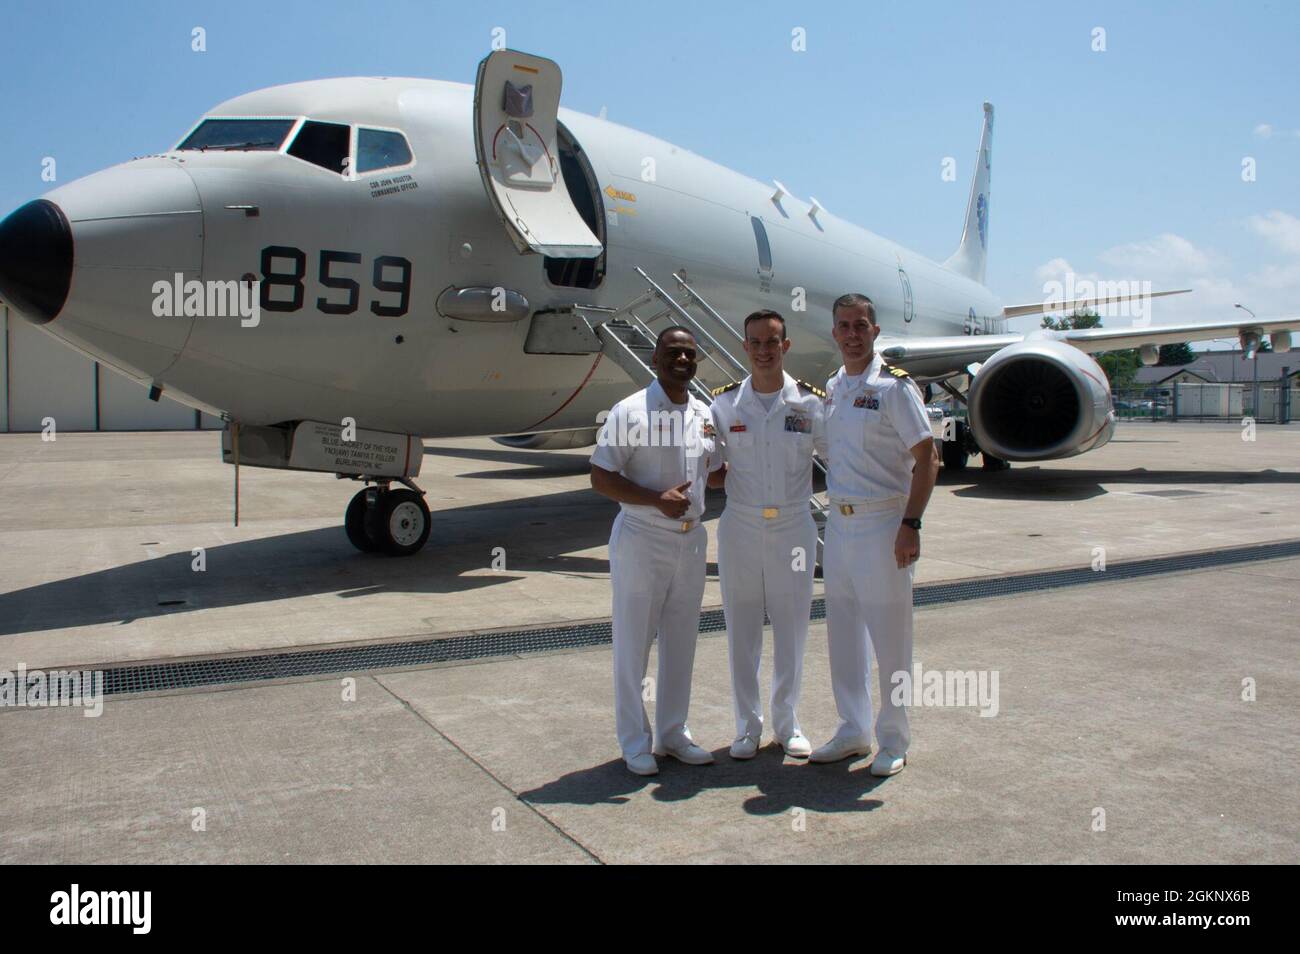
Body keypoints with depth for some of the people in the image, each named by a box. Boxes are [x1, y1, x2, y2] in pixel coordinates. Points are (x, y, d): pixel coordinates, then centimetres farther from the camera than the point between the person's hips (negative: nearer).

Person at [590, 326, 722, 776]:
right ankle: (635, 742, 19)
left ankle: (672, 733, 29)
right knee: (633, 644, 5)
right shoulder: (630, 411, -11)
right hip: (641, 540, -6)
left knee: (681, 642, 14)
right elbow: (600, 477, -13)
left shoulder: (705, 414, 8)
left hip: (691, 540, 6)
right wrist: (656, 499, -23)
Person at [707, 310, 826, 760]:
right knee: (742, 631, 7)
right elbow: (709, 470, 8)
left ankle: (787, 723, 26)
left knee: (791, 630, 9)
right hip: (739, 528, 0)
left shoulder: (811, 403, -1)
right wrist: (730, 475, -11)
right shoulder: (724, 404, 1)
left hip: (793, 528, 0)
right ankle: (747, 725, 22)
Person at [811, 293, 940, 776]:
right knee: (843, 633, 13)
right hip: (838, 523, 7)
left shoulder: (894, 386, -10)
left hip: (882, 524, -7)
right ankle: (853, 730, 27)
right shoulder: (833, 387, 11)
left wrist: (910, 525, -18)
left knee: (889, 636, 2)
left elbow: (927, 459, -12)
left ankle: (893, 741, 17)